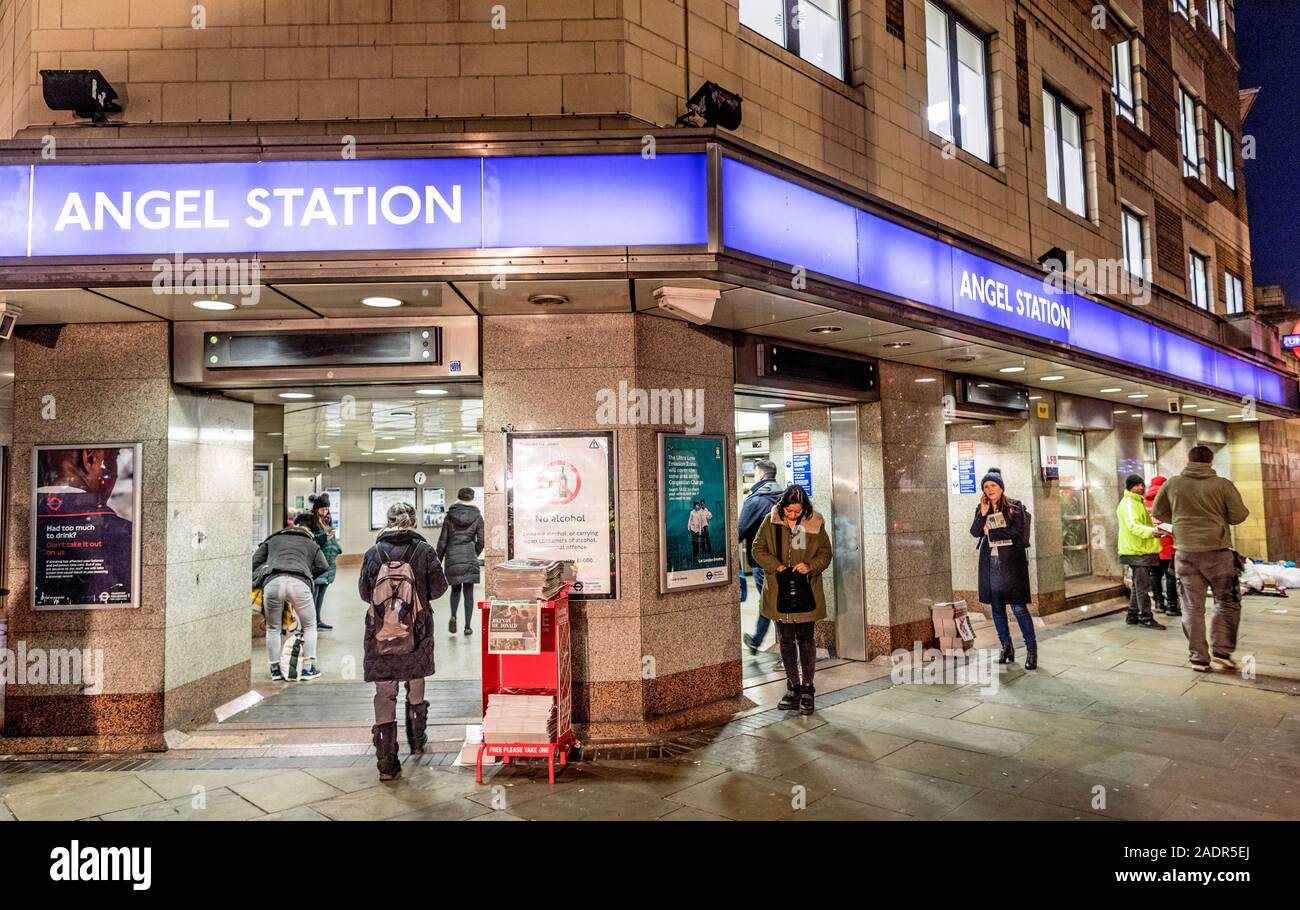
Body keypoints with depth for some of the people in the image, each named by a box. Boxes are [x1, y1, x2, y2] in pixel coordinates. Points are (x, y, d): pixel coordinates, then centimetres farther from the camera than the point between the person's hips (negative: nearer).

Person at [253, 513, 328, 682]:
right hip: (299, 583, -1)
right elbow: (323, 567, 14)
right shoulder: (311, 544, 29)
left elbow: (255, 562, 23)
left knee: (273, 628, 22)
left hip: (272, 582, 1)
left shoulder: (272, 540, 33)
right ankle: (308, 669, 15)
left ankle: (275, 670, 24)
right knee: (309, 626, 18)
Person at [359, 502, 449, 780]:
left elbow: (364, 592, 1)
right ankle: (417, 739, 38)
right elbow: (438, 587, -4)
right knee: (415, 685, 21)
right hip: (417, 629, 1)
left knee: (384, 693, 4)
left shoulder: (374, 553, -4)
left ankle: (386, 762, 2)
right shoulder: (424, 550, -6)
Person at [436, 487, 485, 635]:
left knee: (455, 589, 16)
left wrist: (439, 560, 10)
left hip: (452, 557, 1)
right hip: (470, 558, -1)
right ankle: (468, 626, 5)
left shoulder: (449, 516, 2)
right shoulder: (477, 517, 0)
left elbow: (443, 540, 2)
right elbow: (481, 541, 0)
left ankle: (453, 616, -7)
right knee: (468, 592, 5)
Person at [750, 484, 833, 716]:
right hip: (779, 592, 2)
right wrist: (776, 566, -13)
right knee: (786, 641, 11)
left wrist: (811, 566, -15)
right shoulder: (771, 522, -2)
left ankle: (807, 689, 15)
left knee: (805, 640, 3)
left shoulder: (815, 524, -3)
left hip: (806, 592, -1)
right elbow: (758, 549, 2)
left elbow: (825, 553, 4)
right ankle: (793, 687, 23)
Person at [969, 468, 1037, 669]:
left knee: (1019, 607, -8)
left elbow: (1018, 530, -12)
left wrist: (991, 531, -7)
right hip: (990, 562, 5)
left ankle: (1031, 648, 2)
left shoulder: (1015, 506, 0)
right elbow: (975, 532, 0)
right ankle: (1007, 647, 20)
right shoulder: (981, 508, 11)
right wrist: (983, 513, -10)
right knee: (996, 607, 8)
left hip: (1011, 561, -4)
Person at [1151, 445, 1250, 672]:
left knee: (1192, 607, 8)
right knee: (1227, 602, 15)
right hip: (1217, 551, -2)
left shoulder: (1172, 484, 2)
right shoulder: (1222, 484, -5)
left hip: (1186, 553, 2)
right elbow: (1238, 516, -2)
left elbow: (1158, 513, 12)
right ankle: (1221, 649, 8)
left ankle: (1198, 657, 10)